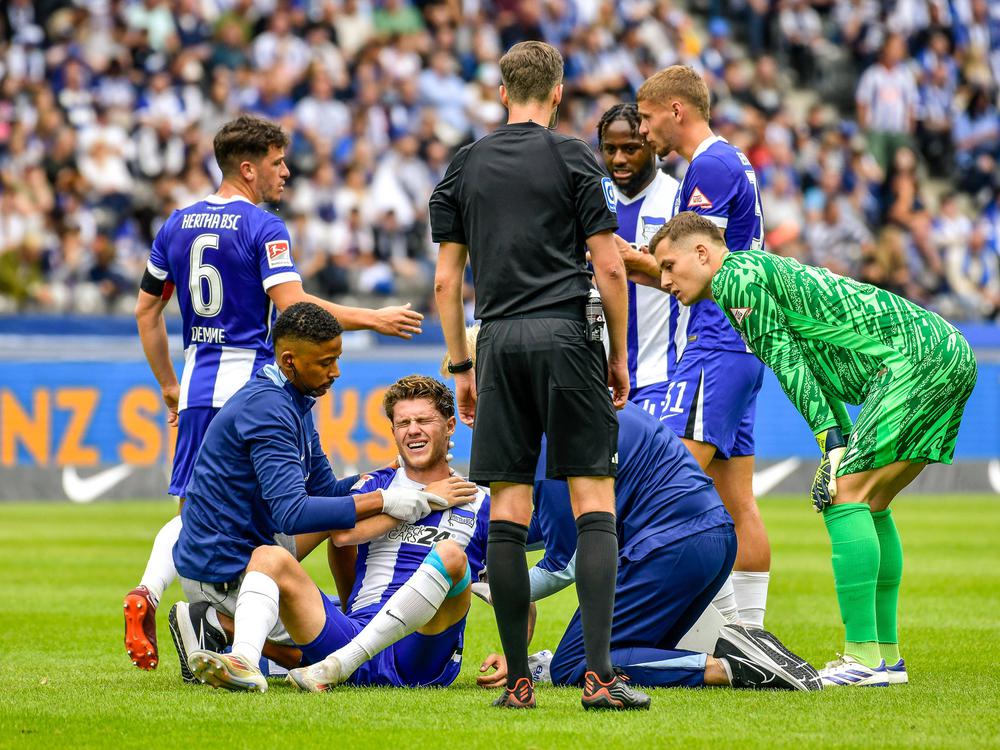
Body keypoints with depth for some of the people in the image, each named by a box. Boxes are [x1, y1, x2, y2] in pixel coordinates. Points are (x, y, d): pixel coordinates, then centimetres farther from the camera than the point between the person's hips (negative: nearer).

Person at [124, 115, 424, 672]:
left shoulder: (178, 225, 11)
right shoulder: (262, 228, -10)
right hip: (250, 383, -6)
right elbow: (293, 306, -20)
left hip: (198, 385, 6)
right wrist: (373, 319, -12)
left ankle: (147, 594, -17)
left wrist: (170, 388, 23)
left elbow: (147, 309, 16)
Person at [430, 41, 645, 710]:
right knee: (594, 504, -4)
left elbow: (446, 281, 11)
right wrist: (619, 355, 7)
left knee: (507, 514, 4)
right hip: (566, 335, -3)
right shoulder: (573, 158, 1)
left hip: (498, 340, 3)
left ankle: (518, 679, 2)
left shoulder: (464, 167, 12)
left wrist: (461, 367, 18)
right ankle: (600, 674, -14)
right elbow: (610, 267, -3)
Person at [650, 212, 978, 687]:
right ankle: (886, 655, 15)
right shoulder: (766, 274, 26)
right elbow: (816, 369, 26)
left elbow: (785, 360, -9)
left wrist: (831, 441, -11)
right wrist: (840, 450, 20)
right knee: (868, 505, 15)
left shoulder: (737, 274, -4)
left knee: (846, 498, -12)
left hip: (915, 358, -10)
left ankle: (864, 659, -16)